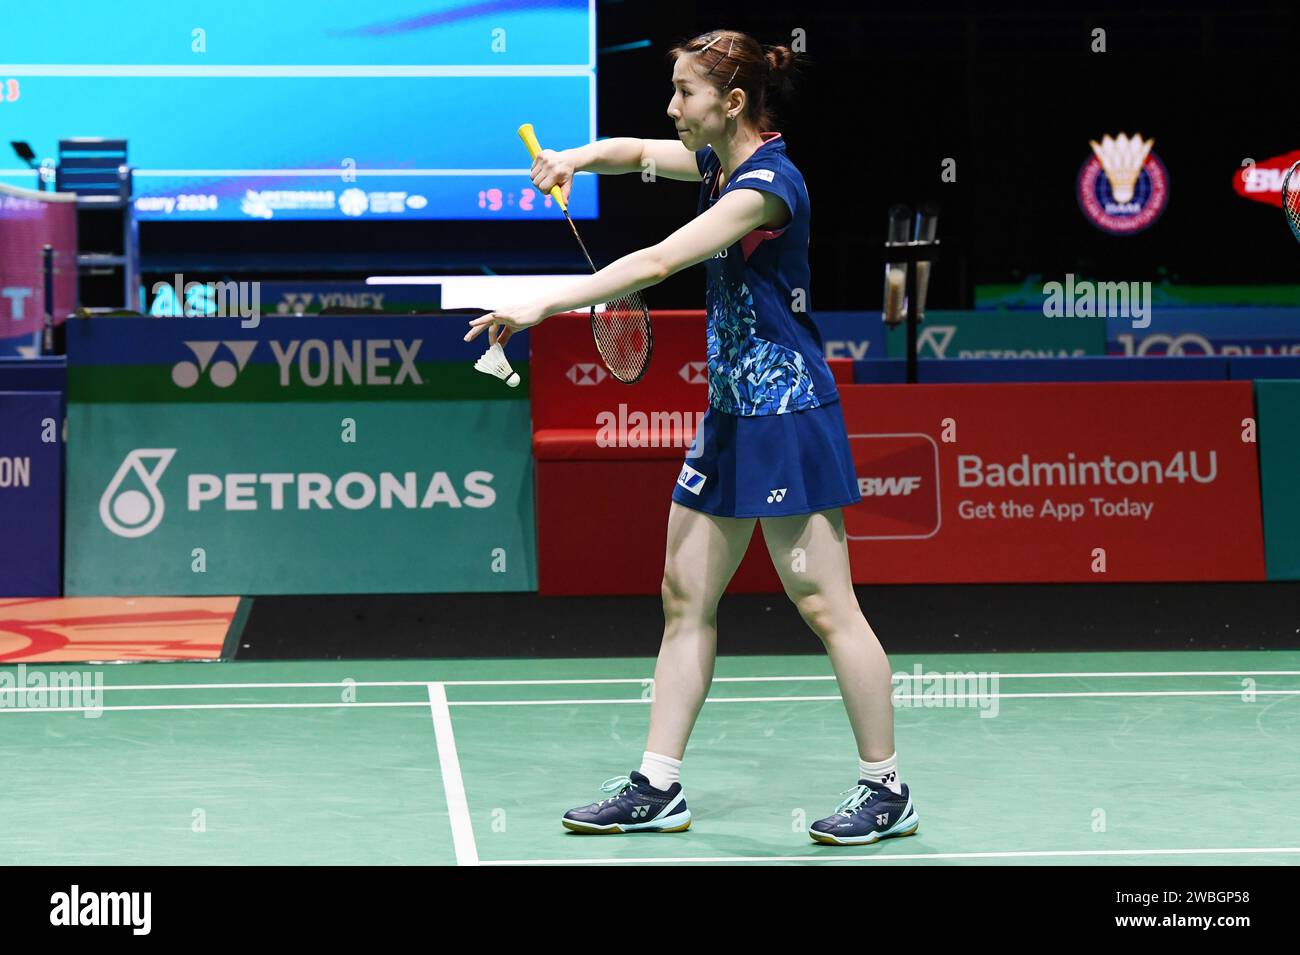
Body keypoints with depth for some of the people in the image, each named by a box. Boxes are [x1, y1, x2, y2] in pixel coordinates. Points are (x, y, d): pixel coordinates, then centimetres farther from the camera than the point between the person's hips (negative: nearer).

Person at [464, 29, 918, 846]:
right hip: (731, 413, 10)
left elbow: (659, 263, -26)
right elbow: (640, 152, 25)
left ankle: (887, 791, 6)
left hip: (786, 414, -10)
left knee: (826, 607, -4)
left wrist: (543, 306, -27)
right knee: (686, 597, 9)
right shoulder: (723, 163, 9)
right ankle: (659, 788, 14)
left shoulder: (769, 184, -18)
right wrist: (581, 158, 2)